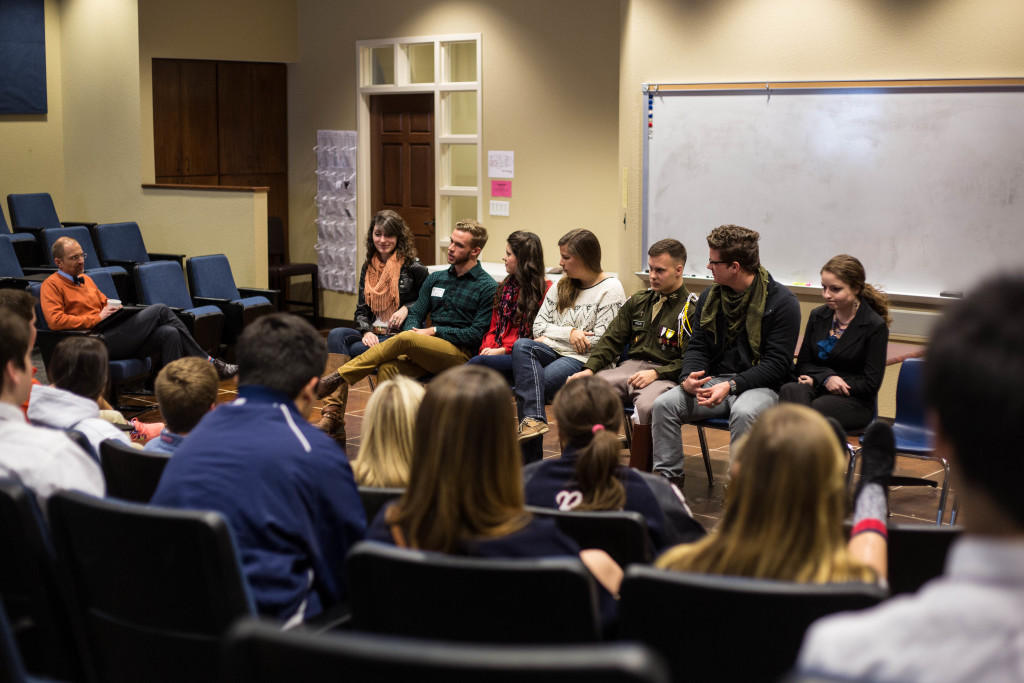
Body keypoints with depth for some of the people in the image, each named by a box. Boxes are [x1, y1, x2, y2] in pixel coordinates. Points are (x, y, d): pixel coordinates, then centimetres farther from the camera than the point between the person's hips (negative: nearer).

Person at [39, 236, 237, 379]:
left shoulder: (85, 279, 26)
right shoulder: (51, 285, -1)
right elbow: (55, 321, -15)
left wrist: (117, 309, 9)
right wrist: (97, 318, -13)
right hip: (95, 342, -9)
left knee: (168, 333, -17)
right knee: (159, 310, -15)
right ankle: (208, 363, -8)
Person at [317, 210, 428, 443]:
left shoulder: (413, 268, 0)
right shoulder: (368, 268, 16)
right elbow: (361, 309, 14)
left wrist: (407, 308, -9)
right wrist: (366, 331, -6)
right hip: (372, 334, 5)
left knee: (350, 350, -30)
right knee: (336, 335, -28)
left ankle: (332, 416, -24)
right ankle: (333, 418, -39)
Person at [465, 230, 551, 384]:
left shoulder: (545, 289, -2)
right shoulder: (506, 286, 22)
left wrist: (502, 350, -13)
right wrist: (487, 348, -2)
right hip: (498, 353, 6)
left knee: (479, 362, -32)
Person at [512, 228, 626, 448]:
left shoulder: (610, 289, -1)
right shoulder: (561, 286, 21)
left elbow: (600, 341, -10)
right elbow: (538, 326, 13)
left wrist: (550, 338, -5)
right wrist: (569, 333, -8)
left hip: (583, 361, -6)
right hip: (552, 353, 6)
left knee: (527, 386, -29)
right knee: (521, 346, -29)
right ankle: (534, 419, -44)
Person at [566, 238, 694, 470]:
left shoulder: (691, 310, 0)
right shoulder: (638, 301, 20)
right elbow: (612, 339, 17)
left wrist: (656, 373, -20)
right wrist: (589, 369, 0)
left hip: (666, 374, -5)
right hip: (630, 366, 6)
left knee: (646, 405, -40)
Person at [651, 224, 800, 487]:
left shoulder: (782, 302, -9)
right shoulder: (710, 297, 10)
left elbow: (777, 364, -13)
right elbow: (697, 347, 12)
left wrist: (732, 386, -24)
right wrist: (688, 377, -12)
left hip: (760, 386, -5)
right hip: (714, 380, 6)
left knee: (743, 412, -39)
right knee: (664, 404, -18)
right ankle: (667, 478, -10)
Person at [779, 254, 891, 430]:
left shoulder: (875, 326, -4)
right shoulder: (817, 316, 12)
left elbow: (870, 384, -6)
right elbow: (802, 364, 14)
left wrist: (817, 379, -9)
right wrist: (826, 378, -11)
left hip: (855, 402, -4)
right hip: (818, 389, 4)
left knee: (817, 408, -38)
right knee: (789, 390, -33)